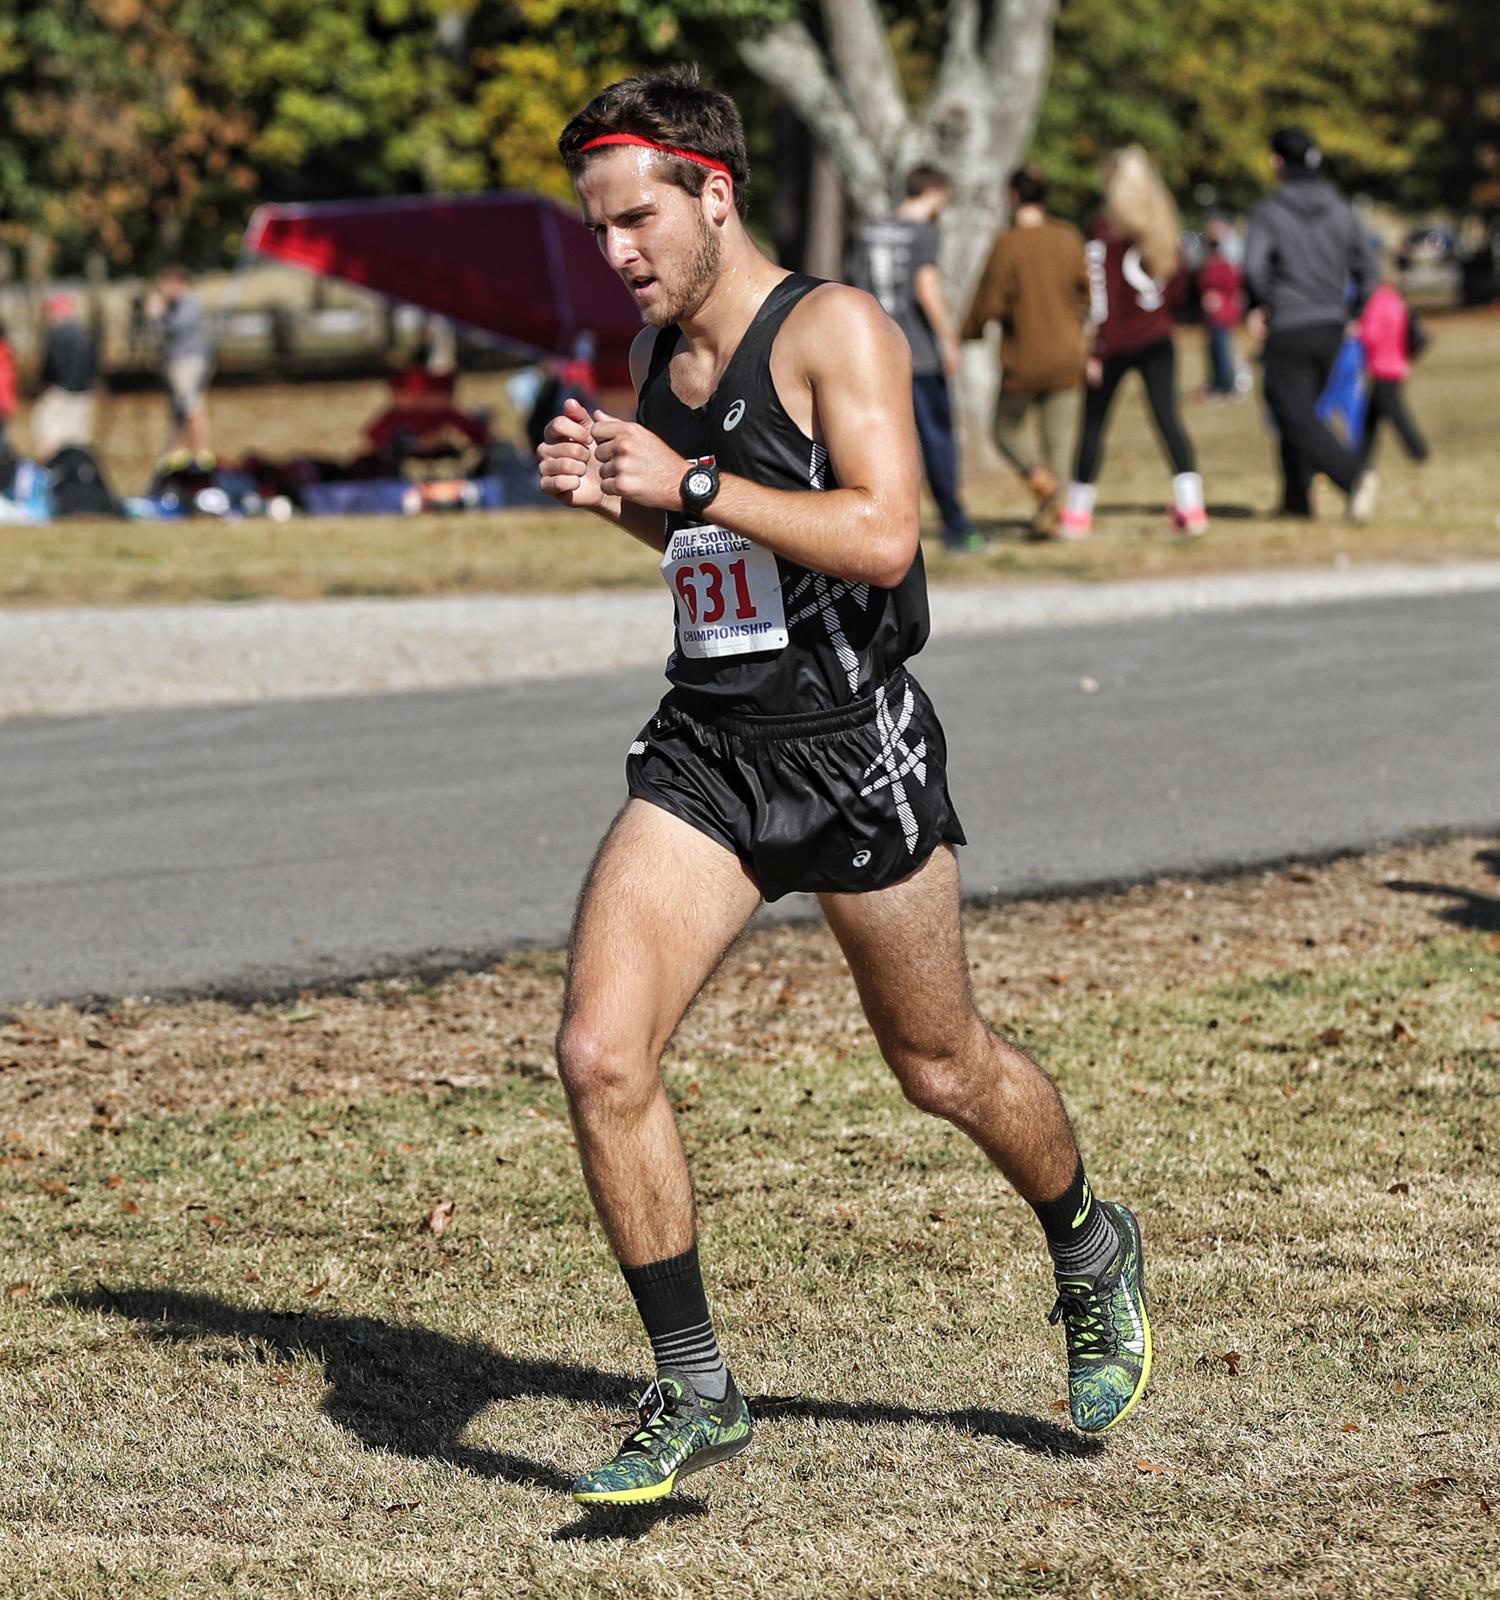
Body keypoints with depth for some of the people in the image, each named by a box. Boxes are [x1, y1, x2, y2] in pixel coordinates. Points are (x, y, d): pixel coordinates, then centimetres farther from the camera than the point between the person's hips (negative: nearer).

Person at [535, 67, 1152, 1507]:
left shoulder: (835, 331, -13)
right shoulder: (658, 348, 9)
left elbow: (881, 536, -25)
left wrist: (691, 484, -26)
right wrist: (611, 496, 5)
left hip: (852, 750, -6)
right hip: (703, 750, 6)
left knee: (943, 1069, 12)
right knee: (600, 1053, -12)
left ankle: (1092, 1256, 43)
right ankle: (692, 1394, -1)